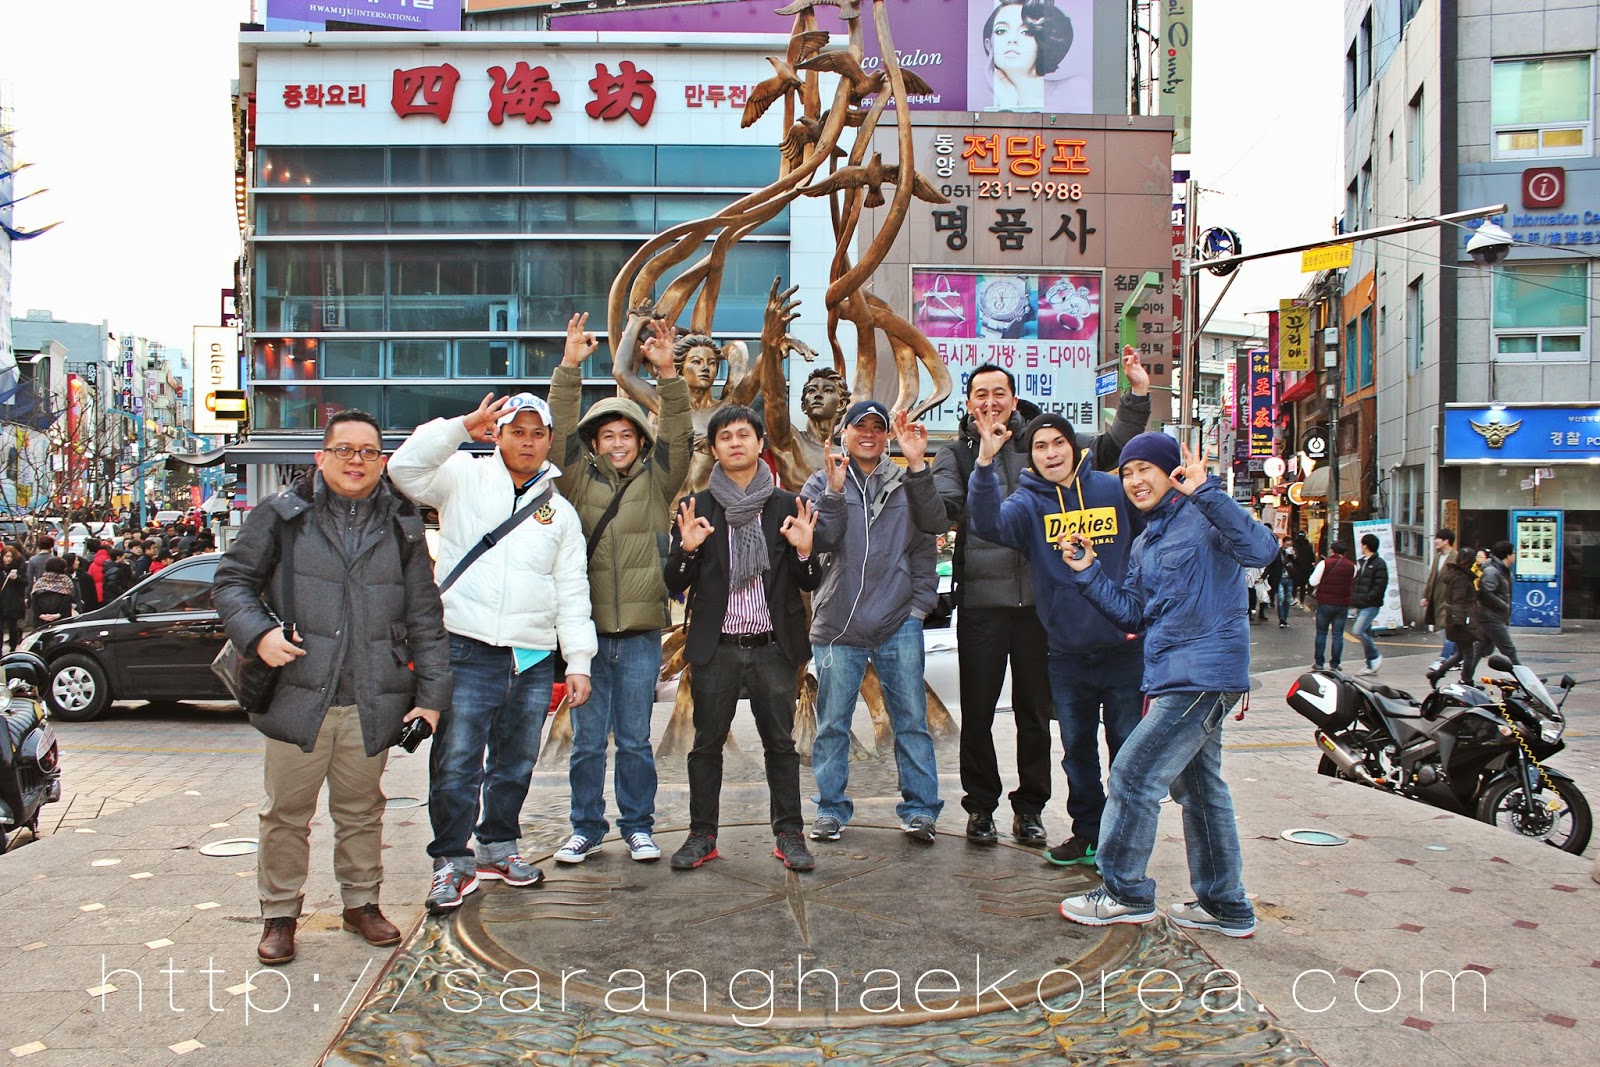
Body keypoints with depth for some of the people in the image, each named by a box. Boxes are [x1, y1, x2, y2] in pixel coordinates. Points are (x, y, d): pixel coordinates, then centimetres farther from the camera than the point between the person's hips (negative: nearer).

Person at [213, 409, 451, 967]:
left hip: (372, 701, 2)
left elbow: (424, 617, 9)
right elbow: (232, 580, 6)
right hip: (297, 692, -1)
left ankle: (361, 903, 31)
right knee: (287, 812, 8)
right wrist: (257, 633, -13)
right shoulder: (282, 515, 1)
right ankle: (279, 915, 24)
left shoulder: (401, 525, 7)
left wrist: (432, 694, 4)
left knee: (361, 811, 15)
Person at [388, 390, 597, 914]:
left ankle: (499, 847, 31)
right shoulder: (465, 478, 5)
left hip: (534, 659, 4)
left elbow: (572, 593, 13)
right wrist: (462, 426, -18)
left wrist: (579, 661, 6)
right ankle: (452, 860, 10)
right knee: (457, 764, -4)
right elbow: (406, 468, -13)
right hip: (467, 652, -4)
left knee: (517, 764, 14)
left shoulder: (560, 512, 15)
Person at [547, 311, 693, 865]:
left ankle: (638, 825, 21)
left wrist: (667, 374, -17)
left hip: (641, 630, 0)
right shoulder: (579, 480, 7)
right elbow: (561, 431, -4)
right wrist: (569, 368, -14)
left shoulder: (657, 482, 7)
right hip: (586, 628, 0)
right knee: (587, 738, 7)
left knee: (635, 738, 8)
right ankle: (586, 826, 21)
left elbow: (679, 436, -5)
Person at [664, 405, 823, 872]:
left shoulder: (789, 507, 6)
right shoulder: (695, 509, 6)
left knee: (781, 743, 5)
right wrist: (687, 548, -15)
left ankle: (789, 835, 14)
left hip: (773, 646, 0)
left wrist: (804, 551, -14)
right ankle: (702, 836, 17)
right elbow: (675, 585, 4)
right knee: (707, 744, 7)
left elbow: (810, 584, 6)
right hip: (716, 648, 0)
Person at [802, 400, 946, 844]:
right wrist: (834, 492, -19)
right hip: (838, 625, -1)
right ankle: (831, 808, 18)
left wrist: (918, 466, -16)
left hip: (899, 624, 1)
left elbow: (932, 528, -7)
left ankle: (920, 807, 14)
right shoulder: (823, 483, 6)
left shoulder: (906, 483, 10)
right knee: (832, 724, 6)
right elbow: (820, 540, -7)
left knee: (912, 720, 4)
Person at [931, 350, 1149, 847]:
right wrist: (950, 463, -29)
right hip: (980, 600, -1)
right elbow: (941, 511, -11)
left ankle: (1029, 807, 24)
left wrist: (1138, 394, -1)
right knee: (977, 712, 5)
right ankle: (981, 805, 21)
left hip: (1038, 597, 1)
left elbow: (1109, 449, 9)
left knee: (1035, 710, 10)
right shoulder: (957, 455, 4)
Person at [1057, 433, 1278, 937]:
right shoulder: (1144, 544, 18)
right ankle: (1224, 905, 26)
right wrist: (1088, 571, 5)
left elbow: (1261, 550, -26)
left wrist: (1205, 493, -30)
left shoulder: (1203, 518, -8)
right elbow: (1133, 614, 15)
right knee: (1197, 786, 15)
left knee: (1133, 776, -7)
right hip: (1175, 678, 10)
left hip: (1204, 674, -10)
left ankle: (1124, 893, 7)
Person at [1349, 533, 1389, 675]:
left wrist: (1367, 598, -20)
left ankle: (1375, 656, -2)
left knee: (1357, 631, -18)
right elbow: (1355, 582, 21)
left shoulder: (1379, 564, -10)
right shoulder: (1361, 562, 15)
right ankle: (1371, 665, 17)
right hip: (1360, 605, 8)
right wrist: (1354, 598, 7)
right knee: (1365, 634, 10)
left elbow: (1380, 586, -17)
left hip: (1370, 606, -8)